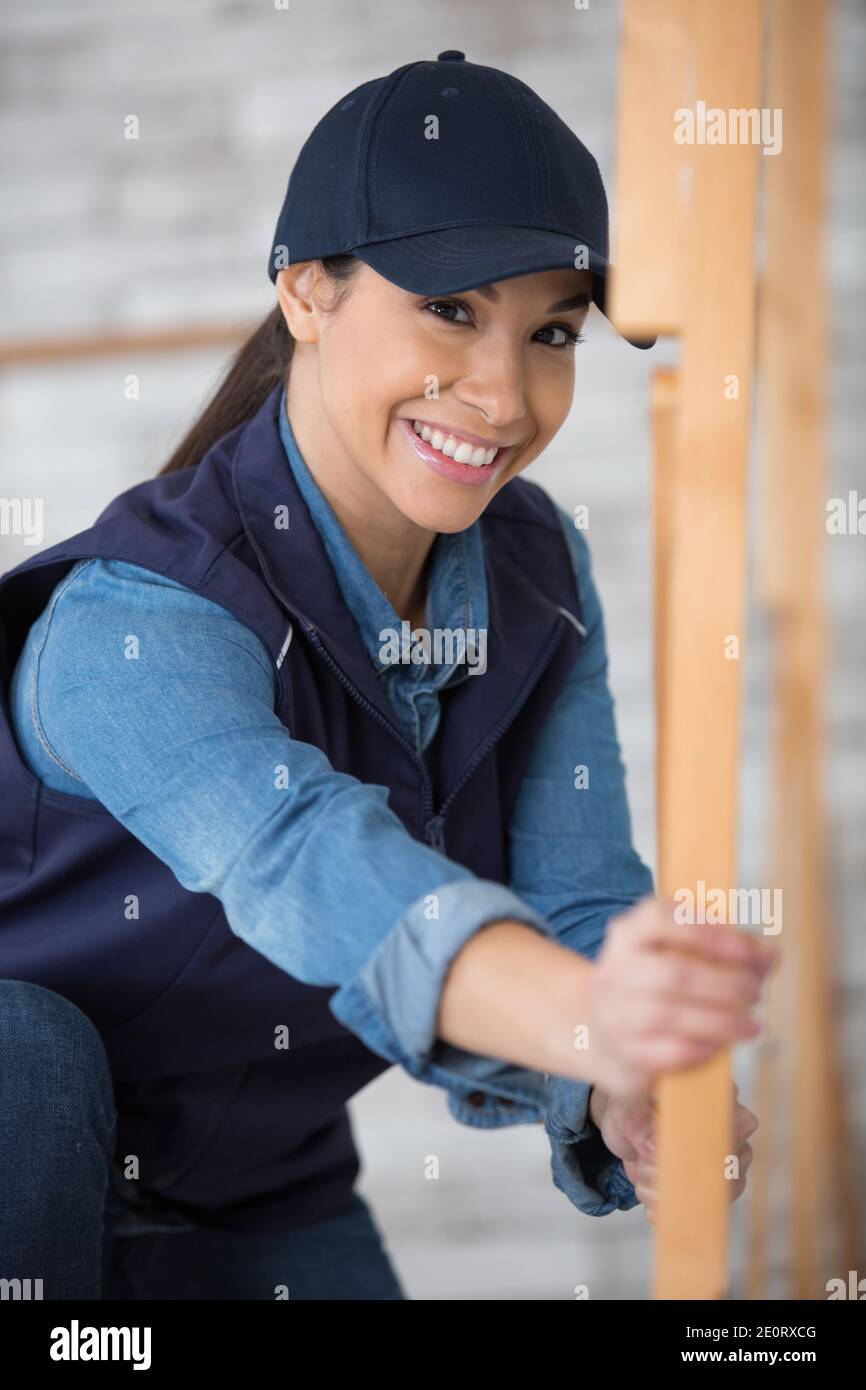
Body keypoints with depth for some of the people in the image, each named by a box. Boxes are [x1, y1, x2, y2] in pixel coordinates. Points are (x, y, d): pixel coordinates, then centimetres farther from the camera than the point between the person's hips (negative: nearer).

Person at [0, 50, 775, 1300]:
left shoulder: (537, 577, -9)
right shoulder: (130, 623, -30)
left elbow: (576, 901, -17)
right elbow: (312, 865, -49)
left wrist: (626, 1100, -40)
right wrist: (593, 1016, -68)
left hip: (260, 1213, 4)